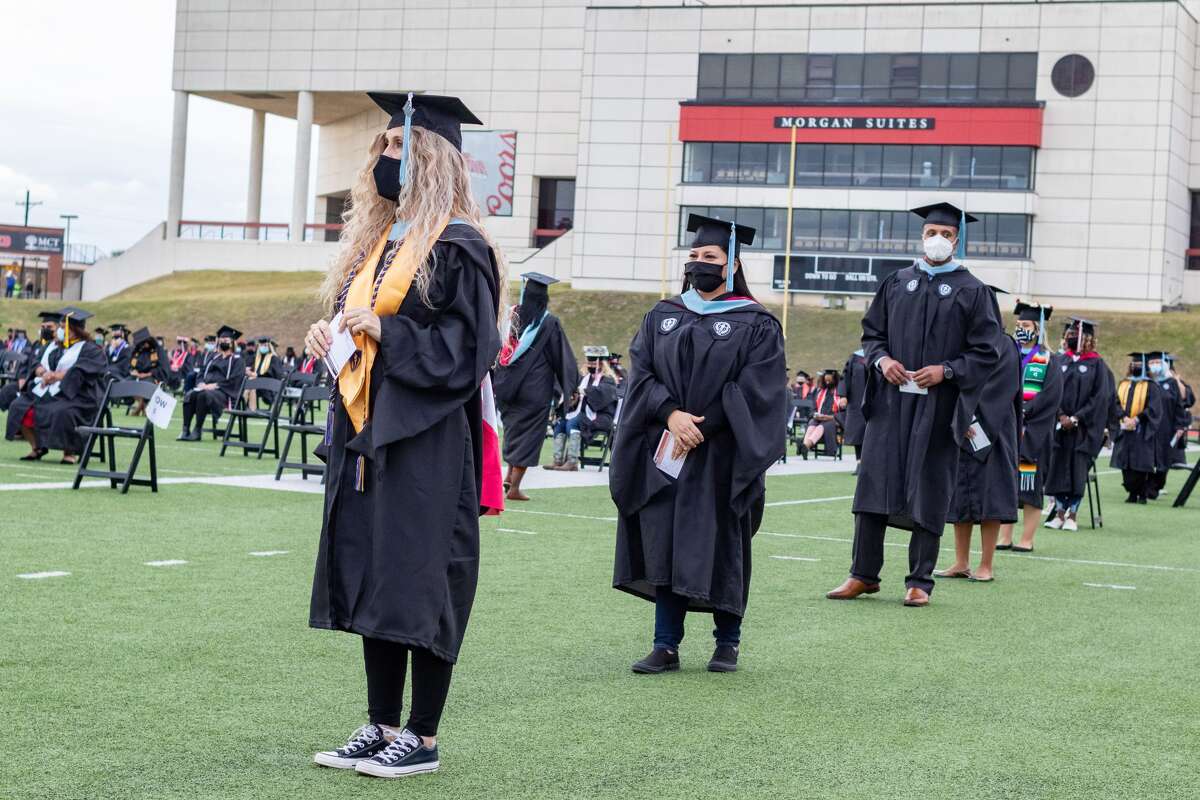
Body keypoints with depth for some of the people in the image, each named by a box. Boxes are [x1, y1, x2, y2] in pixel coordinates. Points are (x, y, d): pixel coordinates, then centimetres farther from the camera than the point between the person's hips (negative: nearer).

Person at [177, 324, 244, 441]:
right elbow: (201, 374, 20)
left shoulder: (236, 360, 7)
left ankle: (197, 430, -33)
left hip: (224, 392, -5)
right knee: (189, 395, -26)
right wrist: (201, 383, -3)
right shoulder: (213, 358, 24)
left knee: (203, 395, -36)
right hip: (207, 388, 5)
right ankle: (185, 430, -33)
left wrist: (215, 385, -16)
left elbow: (234, 380, -6)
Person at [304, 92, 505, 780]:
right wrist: (332, 335, 3)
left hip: (426, 443, -8)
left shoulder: (458, 249, -10)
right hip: (366, 438, 8)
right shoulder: (377, 241, 15)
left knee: (419, 588, -3)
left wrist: (383, 333, -19)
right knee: (373, 585, 10)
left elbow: (467, 348, -15)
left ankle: (423, 738, 6)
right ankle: (383, 727, 19)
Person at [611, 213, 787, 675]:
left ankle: (727, 642, 16)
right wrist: (671, 414, -14)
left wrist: (701, 427, -16)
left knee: (719, 548, 1)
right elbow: (641, 374, 3)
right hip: (664, 456, 3)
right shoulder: (662, 316, 12)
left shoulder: (756, 325, -1)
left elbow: (753, 390, -9)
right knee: (663, 546, 1)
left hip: (719, 458, -3)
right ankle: (666, 645, 6)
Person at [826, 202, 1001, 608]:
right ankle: (864, 574, 8)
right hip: (890, 400, 3)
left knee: (927, 493, 1)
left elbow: (986, 353, 0)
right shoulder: (896, 283, 11)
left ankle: (919, 581, 7)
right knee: (875, 483, 0)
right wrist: (881, 359, -5)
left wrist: (946, 370, -14)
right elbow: (871, 332, 15)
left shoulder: (972, 292, 2)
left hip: (938, 406, -2)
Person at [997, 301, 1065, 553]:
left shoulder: (1049, 361, 1)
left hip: (1032, 433, -4)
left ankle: (1027, 540, -2)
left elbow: (1051, 397, -9)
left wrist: (1024, 412, -16)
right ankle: (1004, 537, 6)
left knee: (1029, 485, -5)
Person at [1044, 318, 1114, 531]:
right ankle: (1059, 513, 7)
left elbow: (1100, 397, -7)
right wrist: (1061, 415, -9)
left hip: (1084, 427, -4)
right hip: (1060, 425, 4)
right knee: (1058, 466, 1)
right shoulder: (1061, 361, 10)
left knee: (1078, 470, -4)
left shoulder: (1097, 364, -1)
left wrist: (1076, 418, -13)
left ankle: (1072, 516, 1)